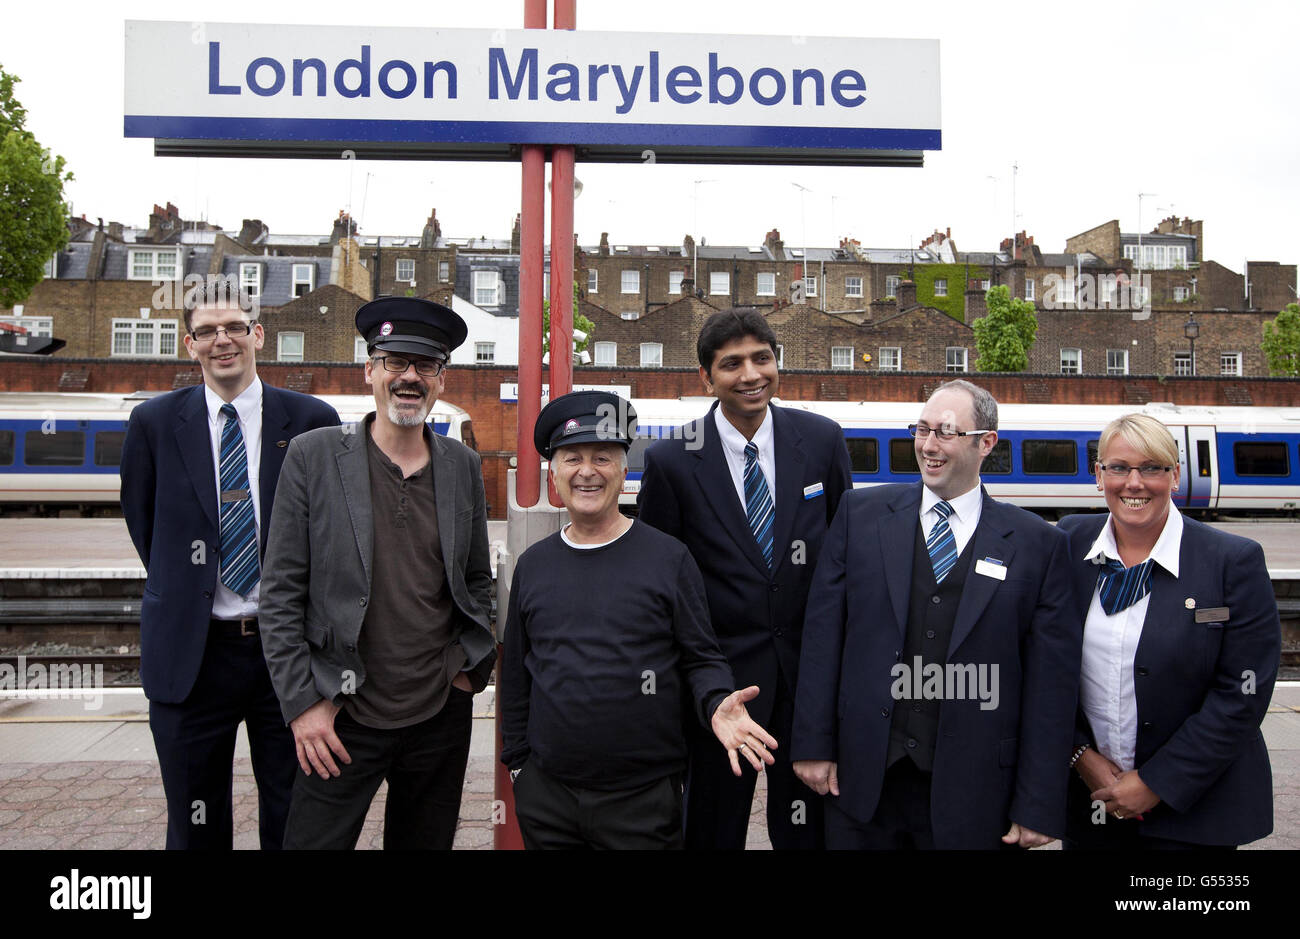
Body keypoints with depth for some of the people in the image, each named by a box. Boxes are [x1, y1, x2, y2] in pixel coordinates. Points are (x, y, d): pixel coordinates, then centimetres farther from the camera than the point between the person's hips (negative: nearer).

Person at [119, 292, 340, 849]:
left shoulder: (312, 421, -1)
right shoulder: (154, 423, 3)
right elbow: (142, 523, 14)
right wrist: (183, 590, 10)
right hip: (190, 654, 1)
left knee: (292, 824, 11)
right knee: (195, 826, 12)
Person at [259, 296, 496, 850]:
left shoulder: (463, 466, 4)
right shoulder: (313, 457, -5)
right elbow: (281, 594, -5)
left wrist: (470, 667, 3)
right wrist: (302, 703, -8)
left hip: (442, 716, 3)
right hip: (342, 721, -3)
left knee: (427, 842, 17)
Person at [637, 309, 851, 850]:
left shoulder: (822, 440, -2)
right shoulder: (672, 462, -9)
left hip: (808, 664, 2)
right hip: (720, 667, -2)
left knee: (805, 830, 15)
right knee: (714, 830, 14)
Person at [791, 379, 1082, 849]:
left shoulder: (1037, 544, -1)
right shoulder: (861, 513, 2)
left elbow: (1052, 681, -2)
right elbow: (822, 634, 1)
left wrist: (1039, 807, -3)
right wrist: (814, 744, -2)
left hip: (971, 794, -1)